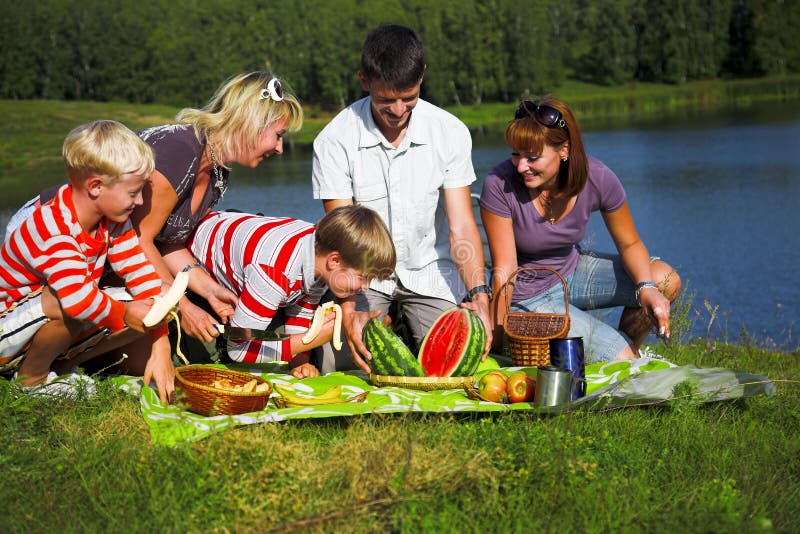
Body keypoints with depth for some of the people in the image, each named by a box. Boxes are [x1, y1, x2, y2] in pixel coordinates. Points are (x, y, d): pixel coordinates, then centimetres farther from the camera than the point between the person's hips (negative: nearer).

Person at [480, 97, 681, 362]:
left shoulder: (598, 179, -18)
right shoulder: (499, 185, -27)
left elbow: (629, 244, -5)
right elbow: (504, 271, -22)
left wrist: (646, 287, -24)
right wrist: (497, 337, -24)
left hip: (574, 271, 5)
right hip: (527, 297, -4)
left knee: (665, 280, -16)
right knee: (621, 360, -21)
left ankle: (628, 349, 11)